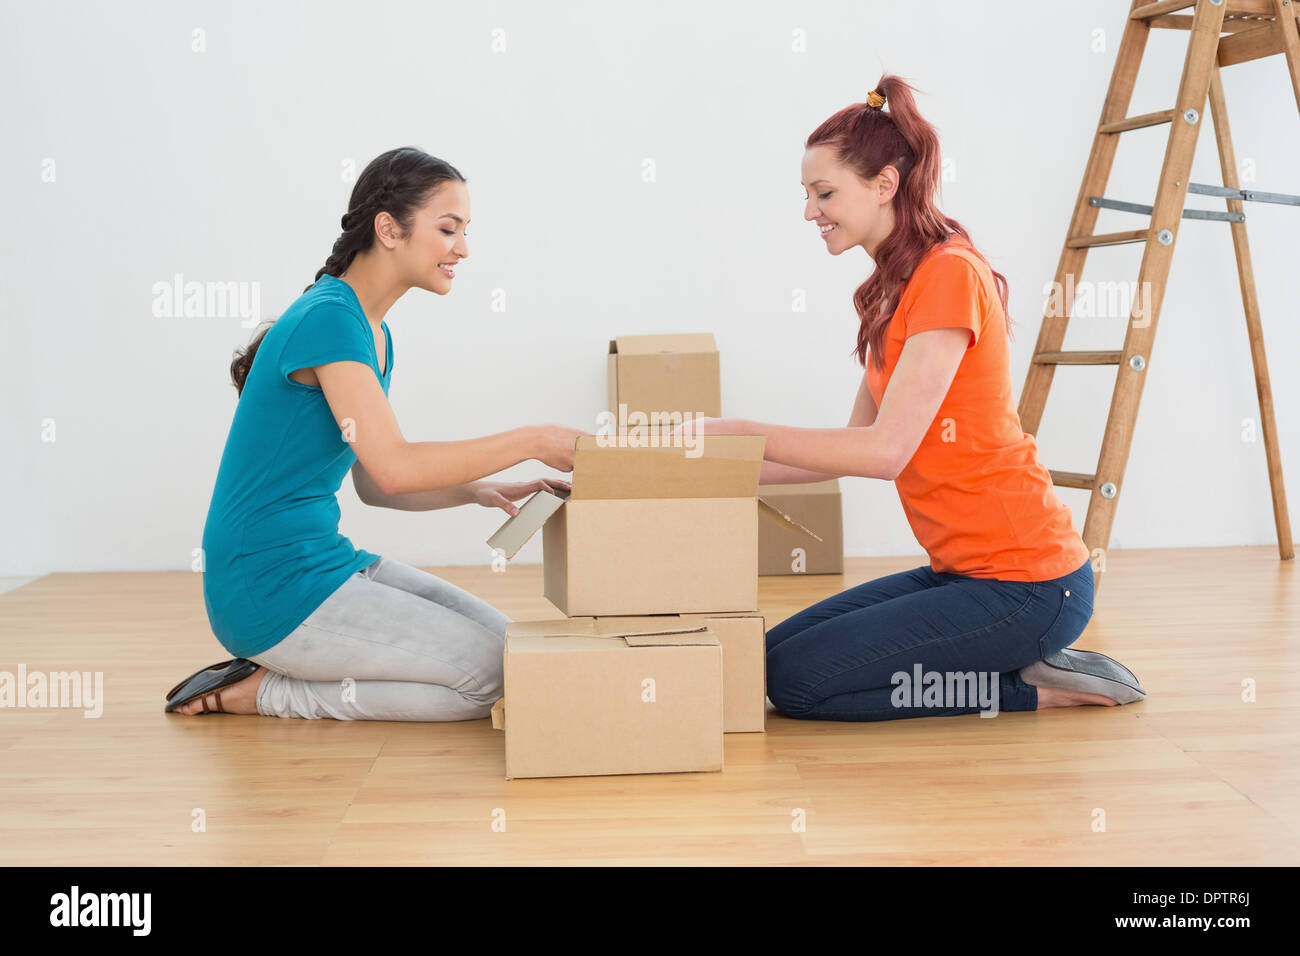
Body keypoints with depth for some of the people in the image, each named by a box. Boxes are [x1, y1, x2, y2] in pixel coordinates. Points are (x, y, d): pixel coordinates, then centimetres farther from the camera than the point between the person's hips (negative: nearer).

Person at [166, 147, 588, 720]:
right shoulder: (327, 319, -18)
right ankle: (263, 692, -3)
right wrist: (533, 442, -20)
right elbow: (393, 467, -27)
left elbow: (374, 486, 16)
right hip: (268, 589, -10)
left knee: (502, 638, 10)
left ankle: (276, 677, 10)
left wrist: (478, 491, 1)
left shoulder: (374, 334, 12)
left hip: (322, 560, 10)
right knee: (493, 675, -11)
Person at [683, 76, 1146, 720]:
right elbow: (855, 446, 14)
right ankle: (1018, 665, 10)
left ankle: (1035, 688, -2)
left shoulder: (950, 274, -17)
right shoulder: (895, 291, 14)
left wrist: (737, 433, -15)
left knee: (795, 679, -11)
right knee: (775, 651, 9)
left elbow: (885, 450, -22)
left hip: (1027, 585, -10)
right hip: (963, 570, 10)